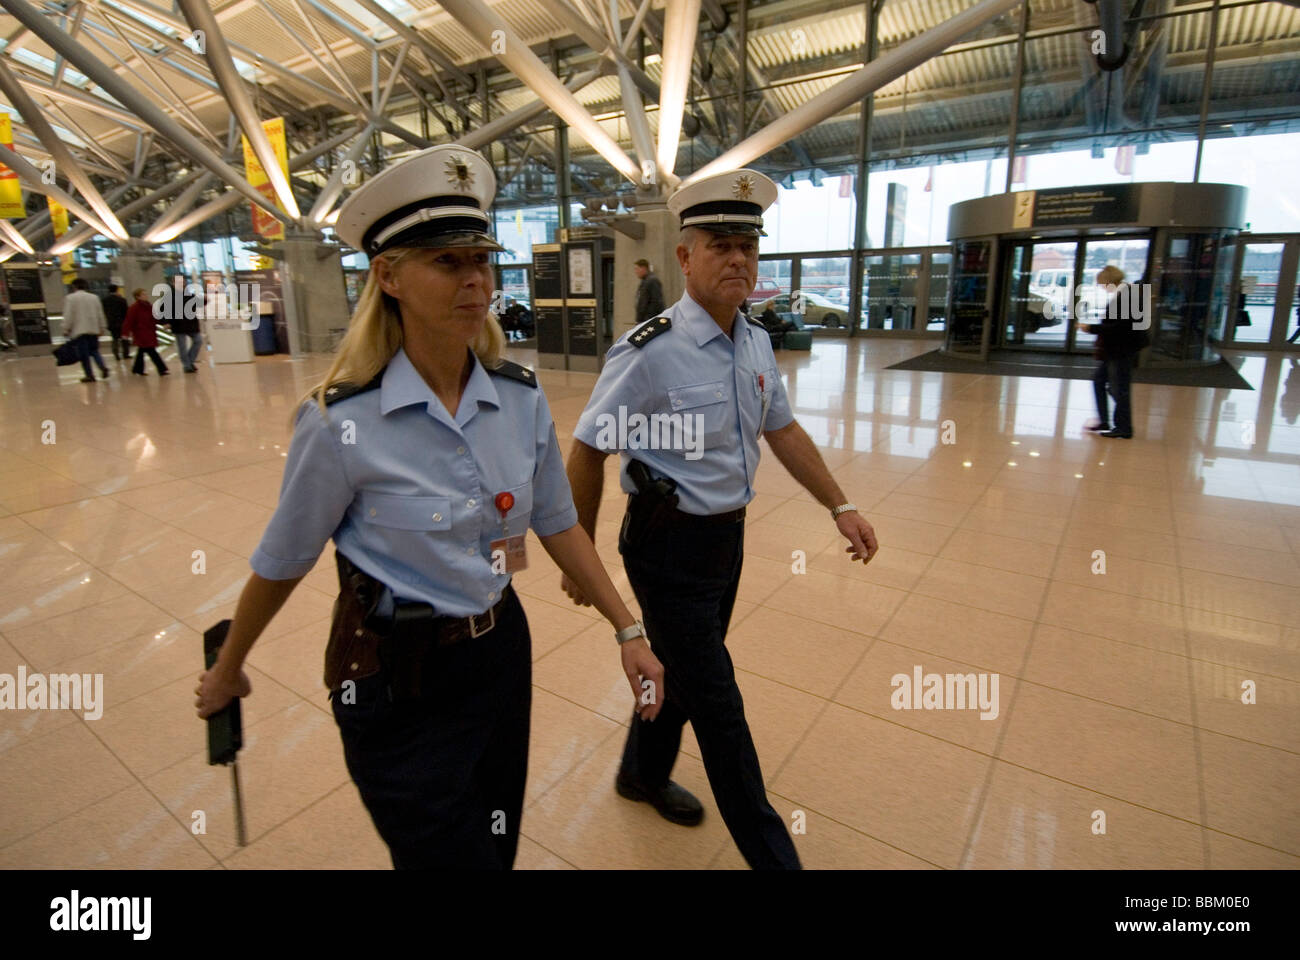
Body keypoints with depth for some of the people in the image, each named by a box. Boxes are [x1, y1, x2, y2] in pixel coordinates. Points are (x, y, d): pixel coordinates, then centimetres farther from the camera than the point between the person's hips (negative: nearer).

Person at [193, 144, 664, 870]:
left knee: (497, 844, 24)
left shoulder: (521, 397, -7)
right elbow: (282, 563, -5)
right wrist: (227, 671, 9)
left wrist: (628, 630, 2)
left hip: (502, 653, 5)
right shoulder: (343, 424, -20)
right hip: (396, 681, -4)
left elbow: (558, 525, 3)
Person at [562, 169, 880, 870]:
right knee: (719, 708, 4)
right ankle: (771, 854, 25)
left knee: (685, 674, 24)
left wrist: (840, 508, 8)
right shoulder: (649, 352, -21)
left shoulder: (756, 344, 3)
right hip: (670, 548, -7)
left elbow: (783, 431, 13)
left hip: (728, 537, 8)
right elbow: (587, 453, -14)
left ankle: (643, 774, 51)